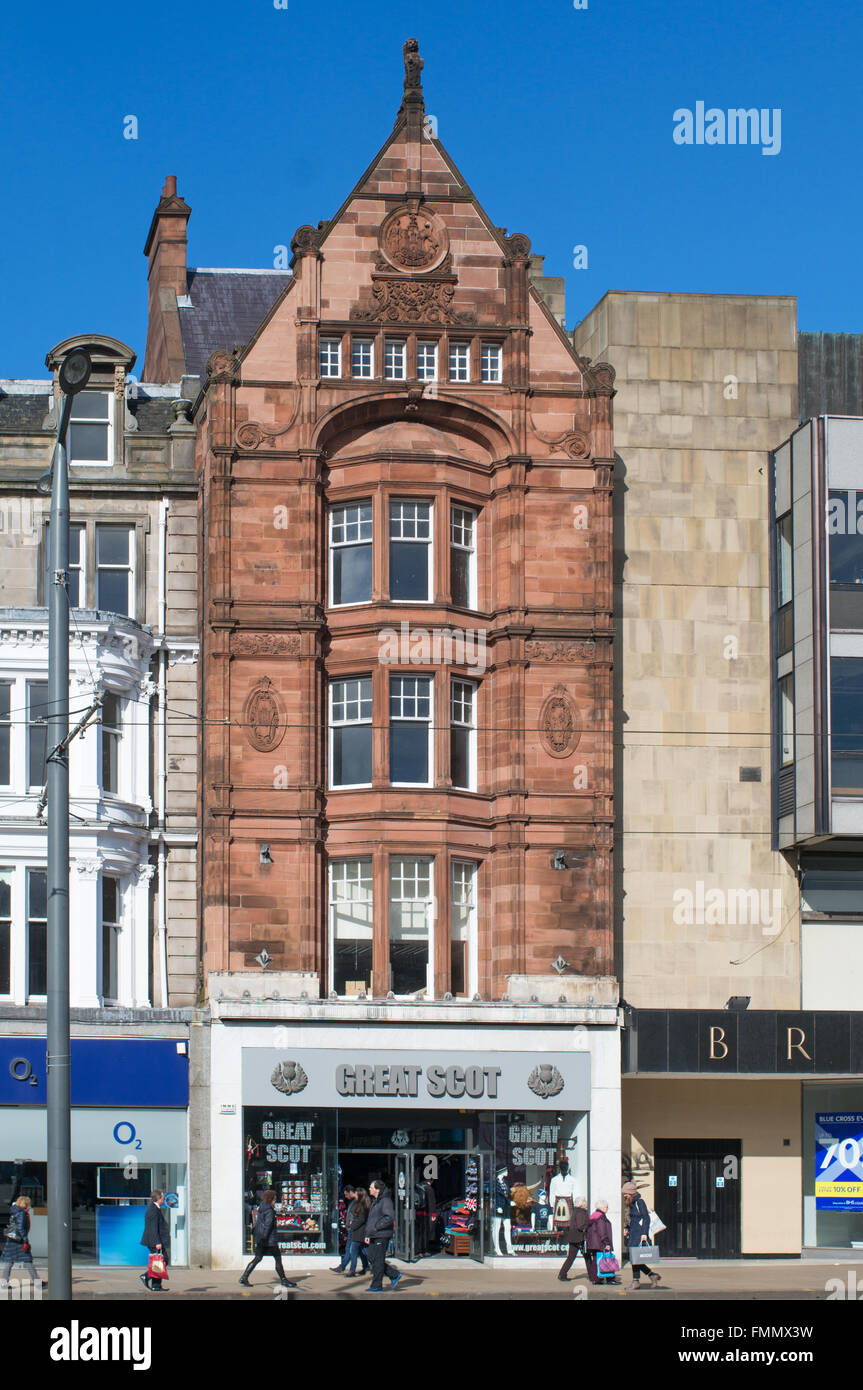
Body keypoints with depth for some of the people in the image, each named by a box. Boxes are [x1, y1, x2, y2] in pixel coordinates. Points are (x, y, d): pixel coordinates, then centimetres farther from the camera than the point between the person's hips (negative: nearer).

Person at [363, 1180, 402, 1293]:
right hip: (374, 1236, 10)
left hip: (382, 1236, -10)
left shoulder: (385, 1201, -12)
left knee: (378, 1261, -5)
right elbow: (370, 1219, 23)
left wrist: (376, 1227, -19)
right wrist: (367, 1234, 14)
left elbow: (390, 1217, -22)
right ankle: (395, 1275, 18)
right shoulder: (375, 1201, 18)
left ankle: (376, 1286, 1)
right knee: (372, 1259, 10)